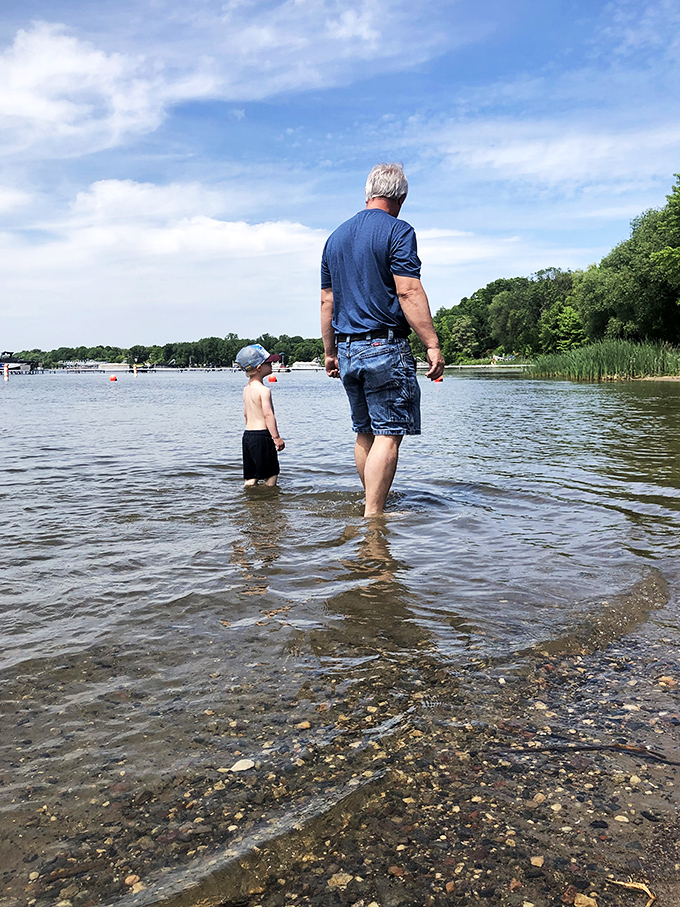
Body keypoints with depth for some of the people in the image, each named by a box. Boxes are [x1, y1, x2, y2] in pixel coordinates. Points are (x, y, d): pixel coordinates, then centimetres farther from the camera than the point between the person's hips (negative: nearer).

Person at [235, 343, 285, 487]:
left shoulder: (246, 388, 12)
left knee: (251, 477, 13)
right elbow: (268, 415, -21)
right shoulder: (264, 390, -15)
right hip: (262, 435, -9)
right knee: (271, 474, 1)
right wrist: (277, 437, -19)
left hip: (248, 434, 9)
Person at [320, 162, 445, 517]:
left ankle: (371, 506, 26)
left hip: (347, 351, 7)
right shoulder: (398, 231, -5)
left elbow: (327, 301, 17)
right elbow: (409, 292, -15)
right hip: (385, 347, -7)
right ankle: (373, 515, -7)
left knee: (365, 432, 15)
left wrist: (330, 352, 22)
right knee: (388, 434, -5)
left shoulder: (336, 236, 16)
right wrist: (432, 344, -15)